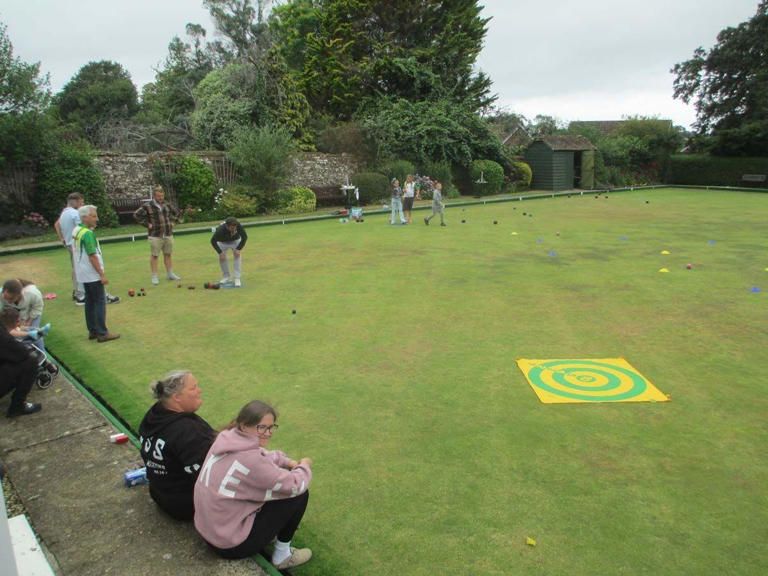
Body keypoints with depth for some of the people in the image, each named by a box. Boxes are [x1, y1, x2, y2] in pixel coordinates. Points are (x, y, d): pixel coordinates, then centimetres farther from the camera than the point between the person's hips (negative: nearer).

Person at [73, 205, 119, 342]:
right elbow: (92, 256, -21)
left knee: (90, 302, 14)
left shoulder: (76, 230, 9)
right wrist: (102, 274, -18)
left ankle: (92, 331, 21)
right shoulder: (88, 233, -19)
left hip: (84, 274, 9)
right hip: (93, 274, -9)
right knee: (100, 302, -4)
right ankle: (102, 333, -3)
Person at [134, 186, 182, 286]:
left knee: (167, 254, 13)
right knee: (154, 256, -1)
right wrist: (147, 224, -10)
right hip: (155, 236, -5)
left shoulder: (166, 205, 9)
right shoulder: (148, 206, -7)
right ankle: (154, 276, 4)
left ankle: (170, 274, 23)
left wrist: (173, 221, 12)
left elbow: (176, 212, 25)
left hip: (168, 235, 5)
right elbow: (136, 215, -7)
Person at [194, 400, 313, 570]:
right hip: (231, 545, -9)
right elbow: (296, 486, -19)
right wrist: (304, 467, 0)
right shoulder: (249, 459, -29)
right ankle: (282, 555, 12)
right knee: (301, 494, -4)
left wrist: (289, 462, 7)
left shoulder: (226, 439, -4)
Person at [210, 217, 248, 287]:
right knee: (222, 258, -8)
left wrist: (238, 249, -24)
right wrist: (220, 252, -28)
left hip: (235, 241, 0)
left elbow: (245, 237, -20)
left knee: (237, 255, -17)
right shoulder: (220, 229, -40)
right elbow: (213, 241, -24)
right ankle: (226, 277, 14)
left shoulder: (238, 226, -36)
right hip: (222, 242, 0)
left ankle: (237, 279, -16)